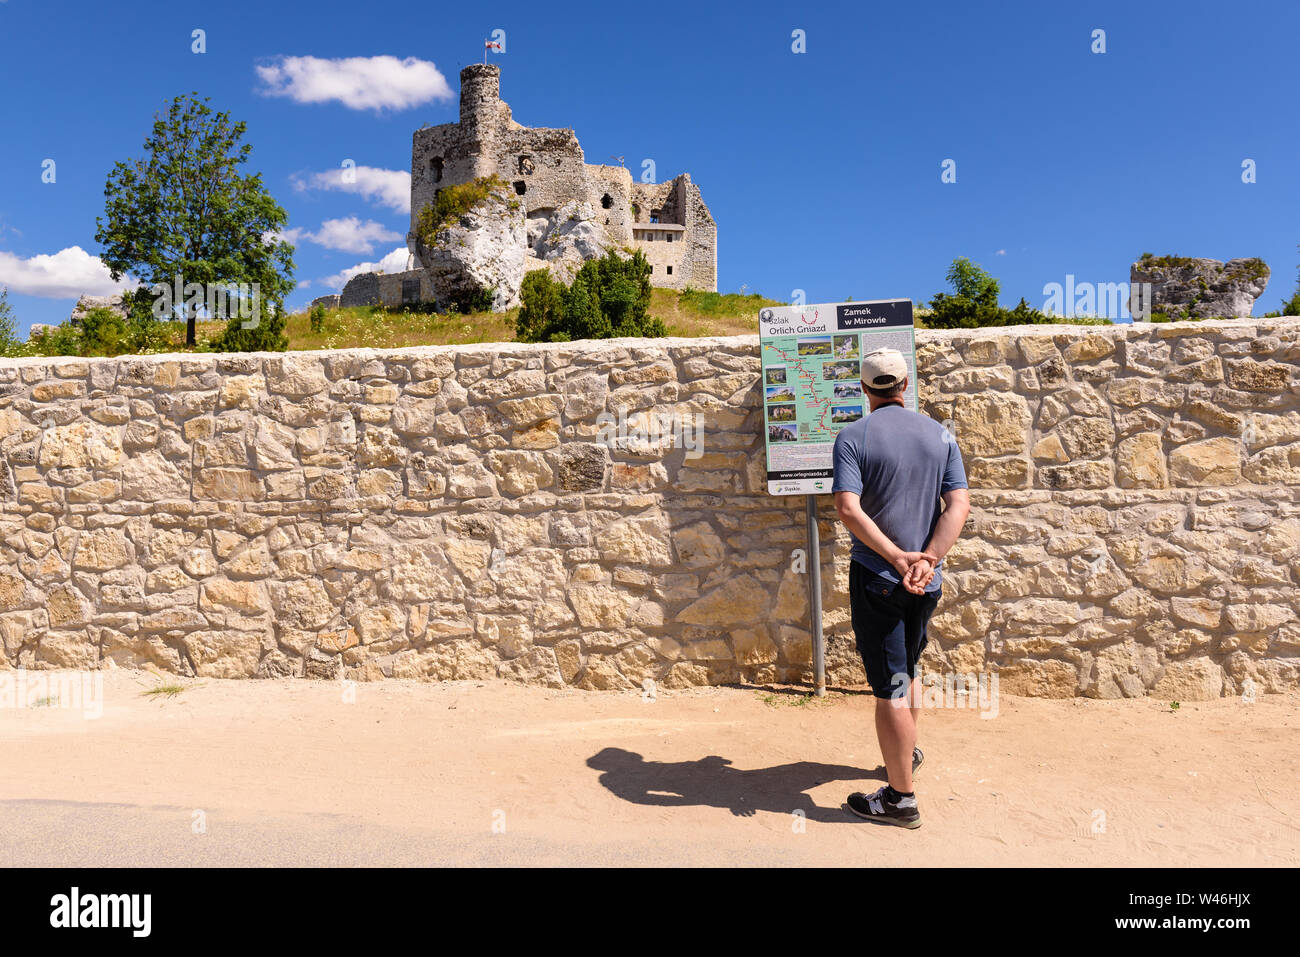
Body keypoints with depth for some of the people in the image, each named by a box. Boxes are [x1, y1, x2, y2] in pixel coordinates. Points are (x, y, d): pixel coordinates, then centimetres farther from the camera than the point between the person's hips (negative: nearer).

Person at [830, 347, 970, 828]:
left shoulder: (853, 436, -9)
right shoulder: (939, 434, 4)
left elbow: (848, 509, -21)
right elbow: (959, 505, -6)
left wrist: (898, 559, -21)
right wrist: (927, 560, -14)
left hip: (876, 578, -5)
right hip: (927, 583, 5)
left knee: (890, 689, 2)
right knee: (907, 668, 27)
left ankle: (900, 798, 12)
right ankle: (908, 751, 48)